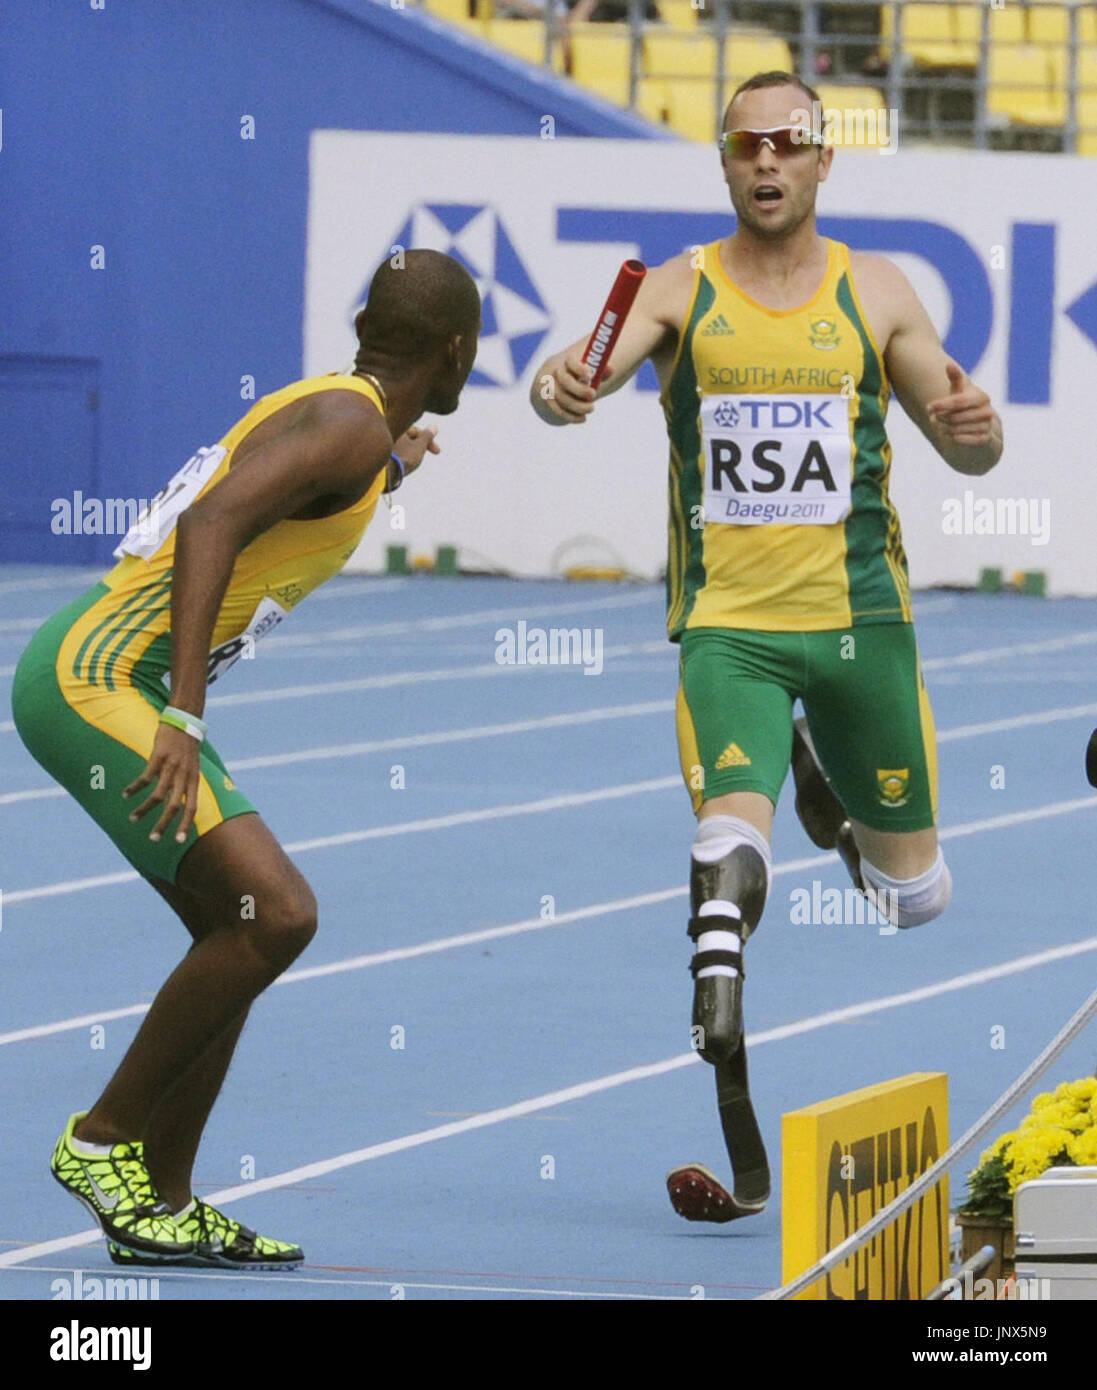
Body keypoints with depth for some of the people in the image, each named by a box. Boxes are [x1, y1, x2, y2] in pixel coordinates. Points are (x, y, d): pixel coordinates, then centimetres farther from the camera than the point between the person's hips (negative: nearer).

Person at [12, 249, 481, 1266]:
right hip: (98, 678, -10)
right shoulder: (350, 425, -12)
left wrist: (386, 476, 50)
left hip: (97, 677, 10)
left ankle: (160, 1204, 16)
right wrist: (182, 722, -31)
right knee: (275, 912, -16)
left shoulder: (331, 411, 18)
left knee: (241, 932, 12)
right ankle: (104, 1139, -5)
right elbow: (211, 524, -26)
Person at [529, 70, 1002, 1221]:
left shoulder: (875, 294, 4)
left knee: (915, 895, 10)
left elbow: (971, 457, 7)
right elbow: (595, 369, -18)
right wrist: (559, 388, -42)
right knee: (731, 836, -24)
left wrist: (974, 427, -18)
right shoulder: (680, 291, 0)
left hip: (858, 614, 2)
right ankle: (742, 1155, -18)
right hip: (727, 620, -2)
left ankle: (838, 808, 48)